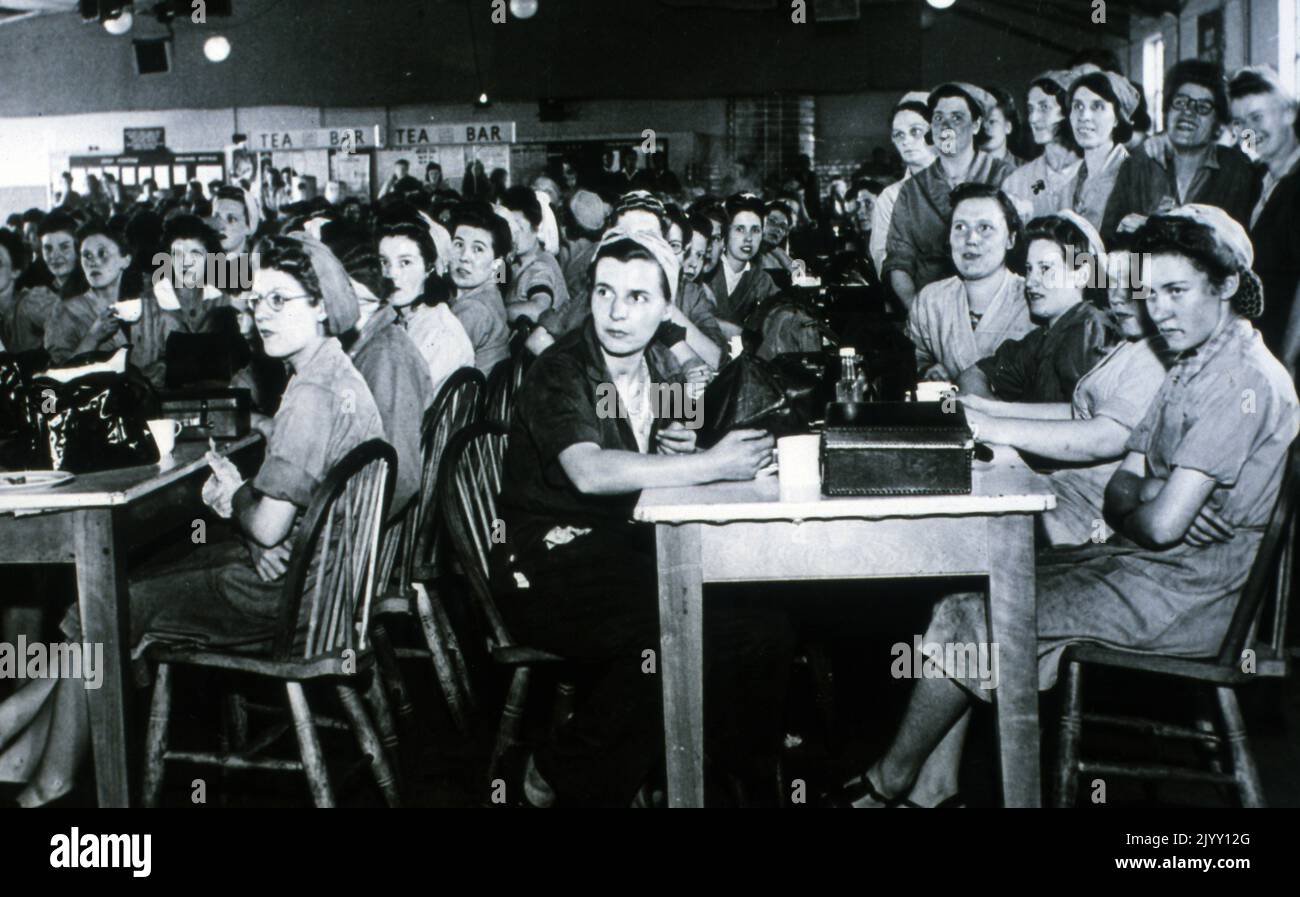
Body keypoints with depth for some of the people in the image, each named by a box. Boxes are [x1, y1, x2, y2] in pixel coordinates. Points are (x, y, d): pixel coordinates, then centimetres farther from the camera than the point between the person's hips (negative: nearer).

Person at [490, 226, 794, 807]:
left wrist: (679, 450, 2)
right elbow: (589, 473, -32)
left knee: (763, 622, -12)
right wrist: (710, 465, -33)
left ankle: (749, 775, 8)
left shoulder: (654, 375, 11)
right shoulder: (559, 373, -12)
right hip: (548, 567, -7)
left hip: (628, 551, 7)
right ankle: (562, 775, -10)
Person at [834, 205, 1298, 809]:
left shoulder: (1245, 379, -18)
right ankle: (929, 790, 1)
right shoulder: (1191, 367, 15)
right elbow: (1120, 491, 11)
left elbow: (1162, 524, -24)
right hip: (1144, 563, 10)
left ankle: (886, 786, 6)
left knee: (969, 617, -12)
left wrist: (1136, 507, -1)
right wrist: (1148, 494, -12)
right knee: (976, 588, 2)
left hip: (1182, 594, -10)